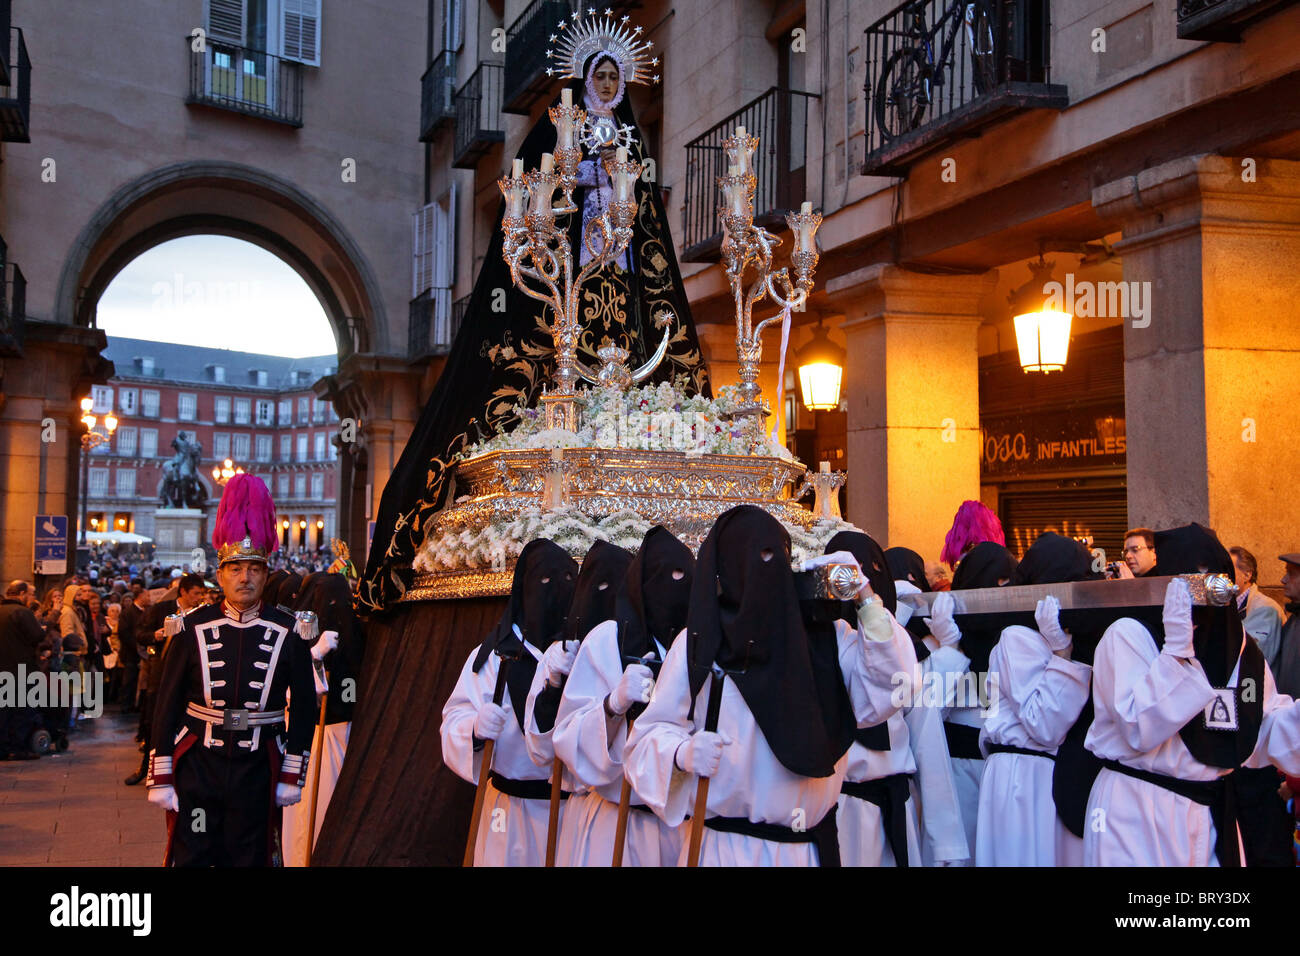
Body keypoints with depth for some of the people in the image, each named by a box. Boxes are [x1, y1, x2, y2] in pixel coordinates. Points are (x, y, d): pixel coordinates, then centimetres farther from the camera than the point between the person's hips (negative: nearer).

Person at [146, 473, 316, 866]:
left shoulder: (289, 633, -1)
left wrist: (291, 776, 0)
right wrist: (161, 779, -3)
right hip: (197, 765, 0)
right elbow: (167, 705, 0)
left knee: (252, 857, 10)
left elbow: (303, 707, 3)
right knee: (190, 858, 5)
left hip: (257, 773, 0)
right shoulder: (193, 628, -1)